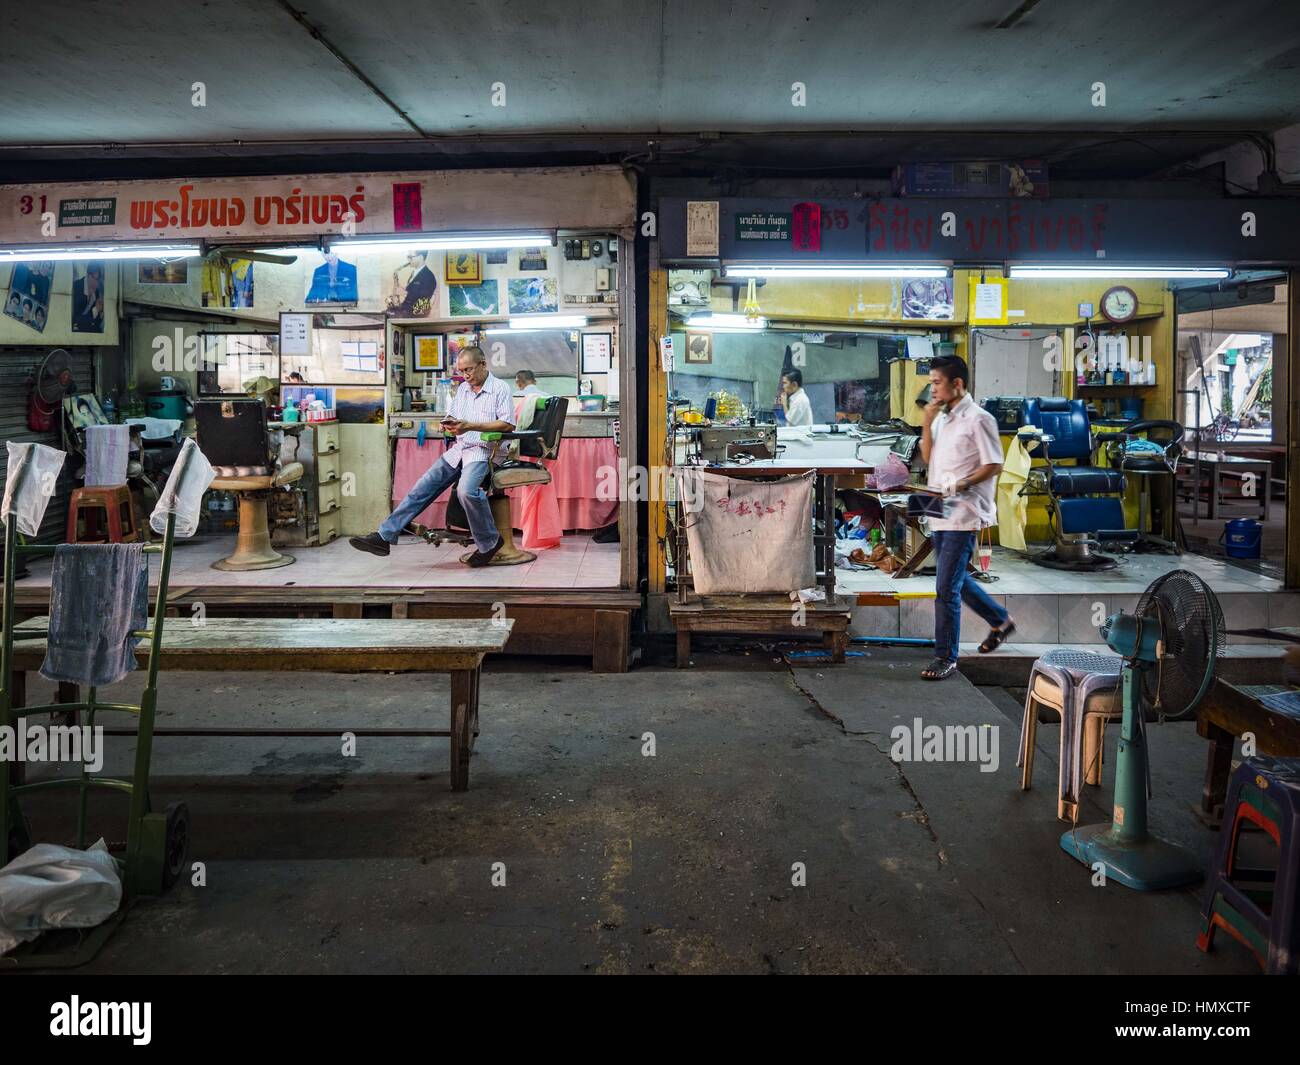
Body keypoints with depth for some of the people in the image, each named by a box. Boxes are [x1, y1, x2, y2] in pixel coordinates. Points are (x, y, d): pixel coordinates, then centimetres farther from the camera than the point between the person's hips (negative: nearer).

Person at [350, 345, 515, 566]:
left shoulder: (500, 388, -4)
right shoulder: (462, 388, 18)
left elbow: (508, 425, -14)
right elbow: (452, 415, 25)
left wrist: (470, 426, -20)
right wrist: (449, 424, -2)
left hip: (483, 450, -7)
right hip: (458, 449, 7)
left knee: (466, 490, -33)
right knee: (422, 488, -3)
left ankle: (489, 543, -15)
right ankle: (384, 536, -2)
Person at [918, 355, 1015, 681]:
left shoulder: (977, 419, -11)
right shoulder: (942, 418, 14)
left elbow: (994, 465, -12)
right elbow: (928, 458, 13)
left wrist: (962, 485, -24)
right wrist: (927, 423, 2)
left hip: (963, 515, -9)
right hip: (940, 513, 9)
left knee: (946, 588, -9)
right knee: (955, 580, 20)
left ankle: (946, 657, 1)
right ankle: (1001, 621, 40)